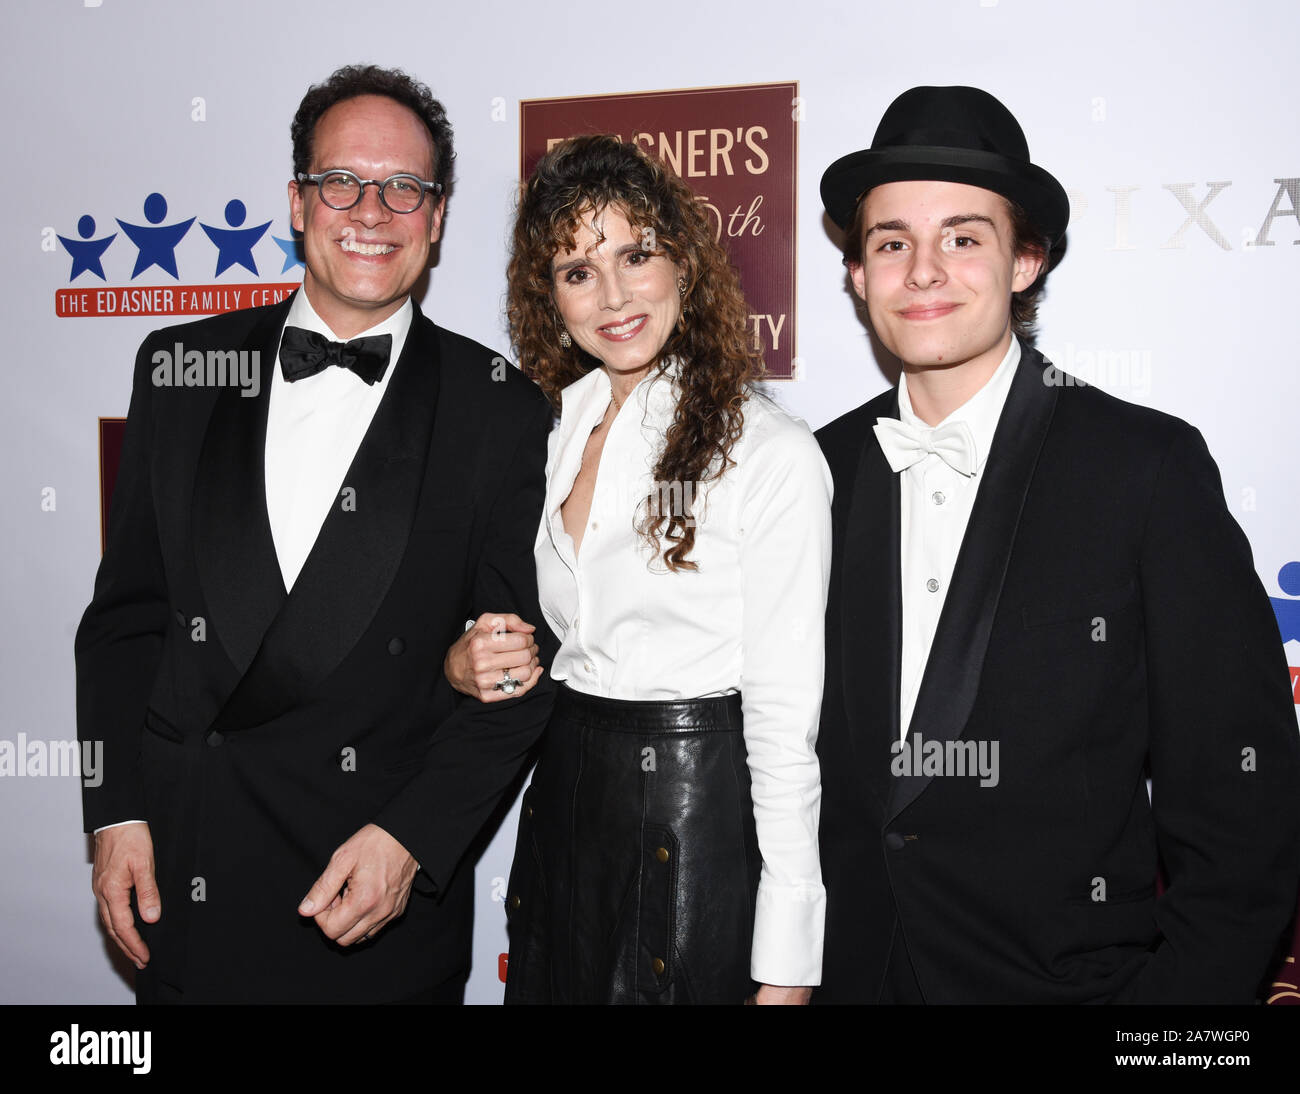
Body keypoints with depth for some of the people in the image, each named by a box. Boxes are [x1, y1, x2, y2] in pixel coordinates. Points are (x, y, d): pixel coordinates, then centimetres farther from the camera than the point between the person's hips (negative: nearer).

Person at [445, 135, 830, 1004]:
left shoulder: (769, 453, -14)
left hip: (699, 810, -6)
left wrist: (785, 971, -15)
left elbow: (785, 718, -14)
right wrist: (468, 665, -5)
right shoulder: (551, 434, 6)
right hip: (561, 800, 6)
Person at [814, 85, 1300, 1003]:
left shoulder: (1148, 465, -11)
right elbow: (810, 747, 5)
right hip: (856, 969, 3)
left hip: (1069, 976, -3)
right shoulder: (829, 469, -1)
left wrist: (1180, 986, -15)